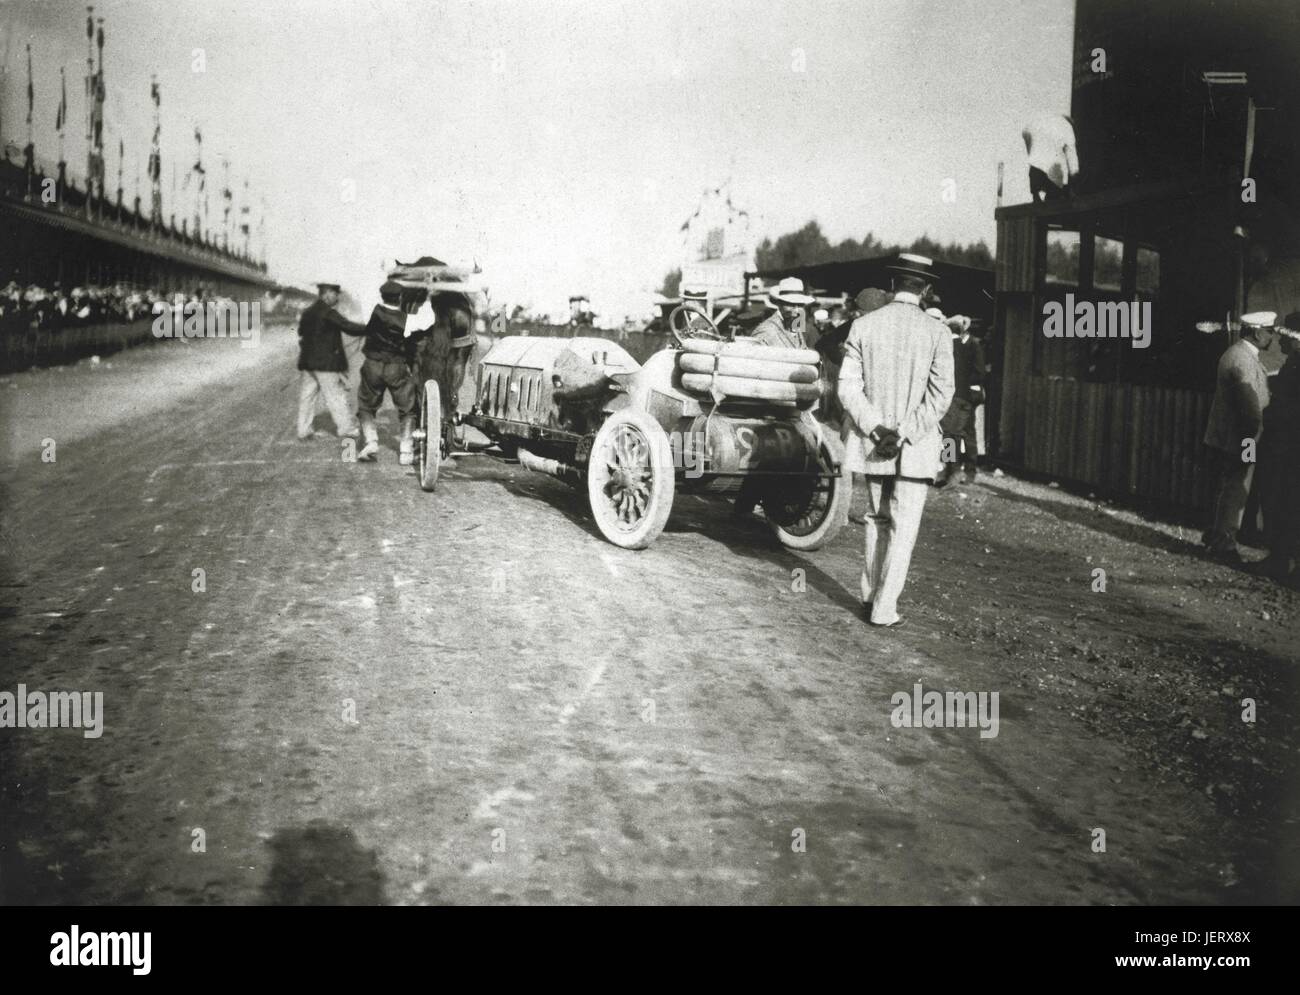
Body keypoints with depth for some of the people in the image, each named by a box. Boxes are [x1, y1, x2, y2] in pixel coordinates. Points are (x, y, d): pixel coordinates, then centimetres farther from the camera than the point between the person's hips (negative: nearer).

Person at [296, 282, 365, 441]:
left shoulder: (307, 312, 12)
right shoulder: (328, 312, -12)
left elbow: (301, 332, 18)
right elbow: (349, 327, -16)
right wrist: (370, 329, -10)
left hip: (306, 362, 7)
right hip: (326, 362, -7)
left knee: (306, 397, 8)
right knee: (336, 396, 0)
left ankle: (304, 430, 11)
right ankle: (346, 428, 5)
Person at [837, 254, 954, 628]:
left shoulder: (863, 326, -1)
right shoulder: (936, 333, -7)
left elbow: (848, 386, -6)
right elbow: (941, 394, -13)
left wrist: (875, 429, -9)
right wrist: (904, 433, -13)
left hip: (870, 444, 3)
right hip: (915, 450, -3)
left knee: (877, 519, 20)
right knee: (903, 528, 4)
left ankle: (870, 594, 26)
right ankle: (884, 608, 3)